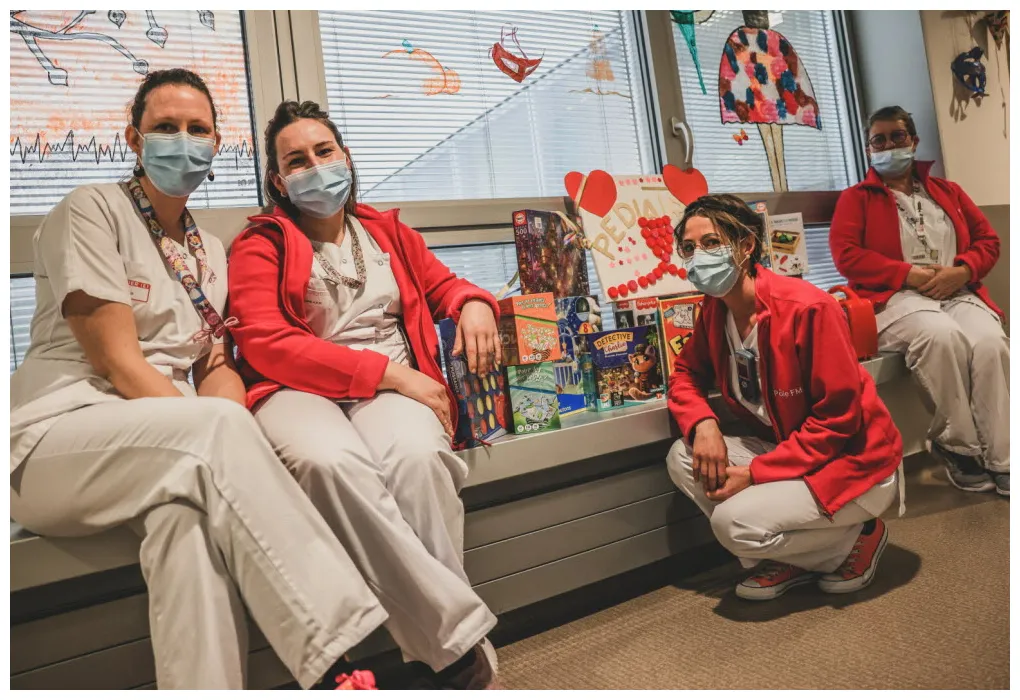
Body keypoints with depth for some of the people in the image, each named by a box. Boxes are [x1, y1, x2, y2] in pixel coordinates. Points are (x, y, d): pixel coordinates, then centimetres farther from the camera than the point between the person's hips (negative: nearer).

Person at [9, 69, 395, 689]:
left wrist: (226, 452, -14)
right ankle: (339, 645, -34)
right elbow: (118, 362, -11)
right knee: (215, 426, -34)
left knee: (188, 504, -33)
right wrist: (220, 438, -21)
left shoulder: (211, 252, 17)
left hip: (172, 443, 4)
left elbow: (218, 366, 7)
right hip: (55, 440, -4)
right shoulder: (93, 209, -1)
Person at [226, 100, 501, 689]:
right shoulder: (259, 246, 10)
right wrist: (386, 371, -12)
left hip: (395, 387, 2)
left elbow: (443, 284, 30)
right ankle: (466, 652, -33)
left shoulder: (388, 232, 23)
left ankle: (449, 643, -27)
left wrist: (475, 304, 2)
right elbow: (266, 344, -4)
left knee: (417, 456, -35)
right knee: (330, 461, -38)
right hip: (301, 390, -2)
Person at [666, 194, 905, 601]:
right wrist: (703, 424, -17)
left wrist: (754, 474, -24)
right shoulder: (714, 308, -3)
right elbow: (686, 373, 6)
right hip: (782, 449, 8)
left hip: (853, 463, -7)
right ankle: (792, 560, 5)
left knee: (733, 521, -24)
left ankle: (856, 539, 5)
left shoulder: (807, 307, -25)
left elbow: (838, 418, -23)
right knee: (683, 458, -11)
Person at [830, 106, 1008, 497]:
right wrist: (910, 274, -13)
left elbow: (987, 240, 18)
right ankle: (958, 446, -21)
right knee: (941, 335, -36)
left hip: (958, 293, 4)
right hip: (895, 297, -3)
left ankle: (1004, 461, -22)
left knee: (990, 342, -29)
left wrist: (962, 271, -6)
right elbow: (846, 254, -4)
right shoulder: (856, 198, 13)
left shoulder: (947, 192, 26)